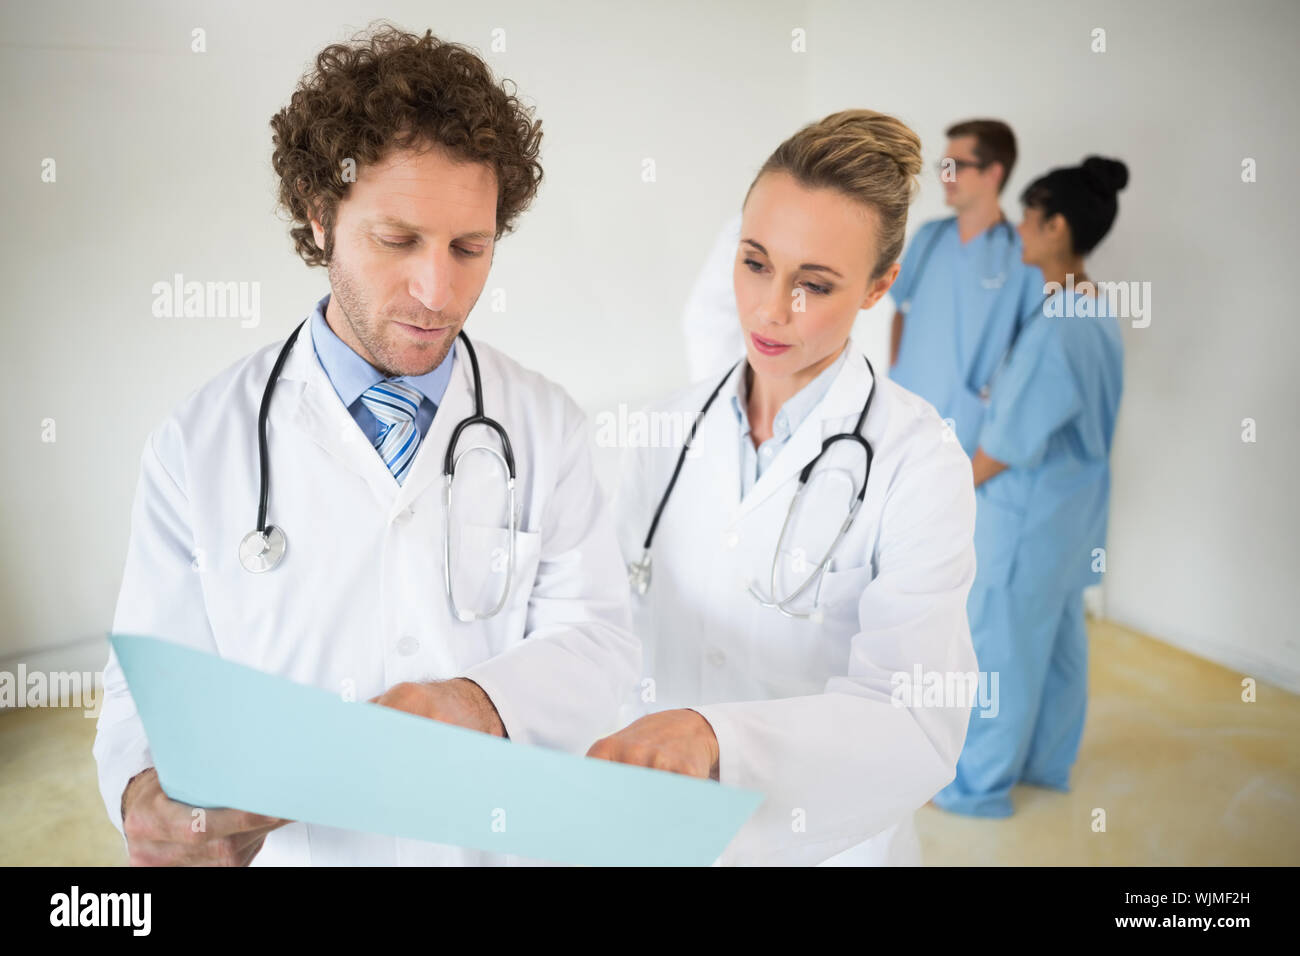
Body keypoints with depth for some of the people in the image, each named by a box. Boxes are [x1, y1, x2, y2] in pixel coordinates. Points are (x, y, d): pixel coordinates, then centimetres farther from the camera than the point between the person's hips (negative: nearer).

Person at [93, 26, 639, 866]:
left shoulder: (546, 427, 0)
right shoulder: (198, 448, -3)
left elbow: (596, 637, -5)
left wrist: (485, 704, -24)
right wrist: (148, 796, -22)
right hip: (296, 847, 0)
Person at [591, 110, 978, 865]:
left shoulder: (919, 462, -17)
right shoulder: (668, 431, -2)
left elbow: (920, 726, -28)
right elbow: (620, 634, 5)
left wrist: (718, 736, -42)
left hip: (825, 842, -4)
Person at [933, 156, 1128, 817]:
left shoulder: (1055, 330, -27)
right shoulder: (1099, 311, 2)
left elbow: (1007, 446, -22)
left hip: (1028, 511, -9)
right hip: (1076, 505, 9)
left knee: (1002, 644, 6)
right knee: (1059, 637, 20)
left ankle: (982, 783, 22)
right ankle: (1047, 761, 38)